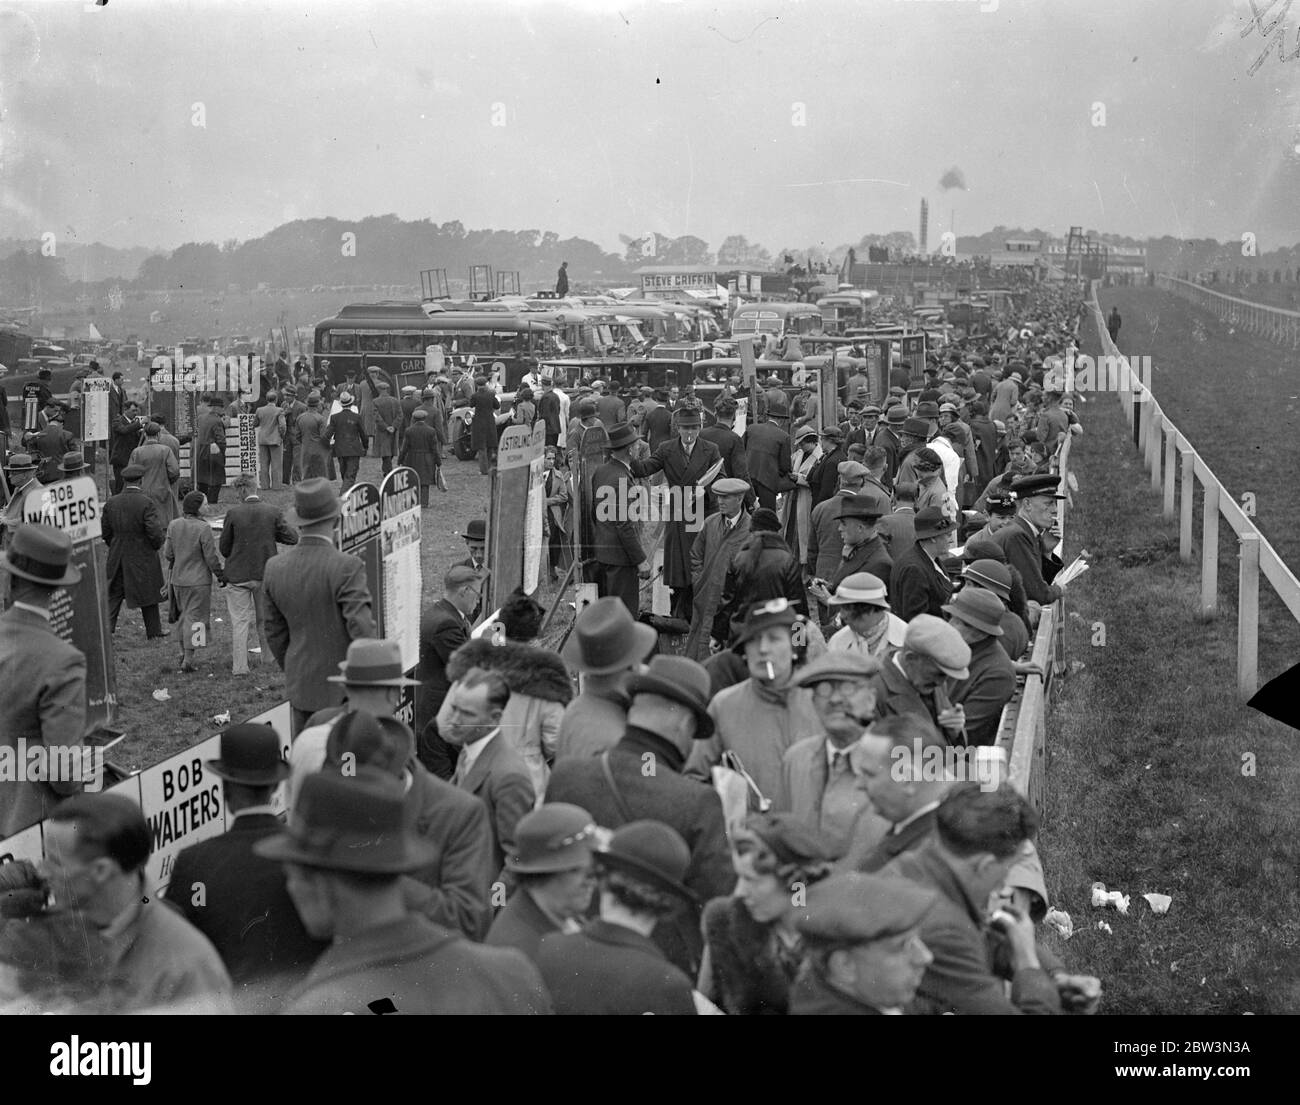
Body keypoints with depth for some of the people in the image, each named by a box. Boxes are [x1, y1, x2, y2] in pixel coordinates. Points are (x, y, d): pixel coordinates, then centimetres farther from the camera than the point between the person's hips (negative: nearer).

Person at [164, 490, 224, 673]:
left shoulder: (173, 526, -2)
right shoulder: (203, 528, -18)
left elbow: (168, 555, 2)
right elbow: (211, 557, -14)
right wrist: (221, 575, 0)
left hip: (178, 580, 5)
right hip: (199, 581, -5)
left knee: (184, 614, 22)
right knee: (195, 617, 2)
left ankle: (184, 653, 29)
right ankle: (188, 660, 2)